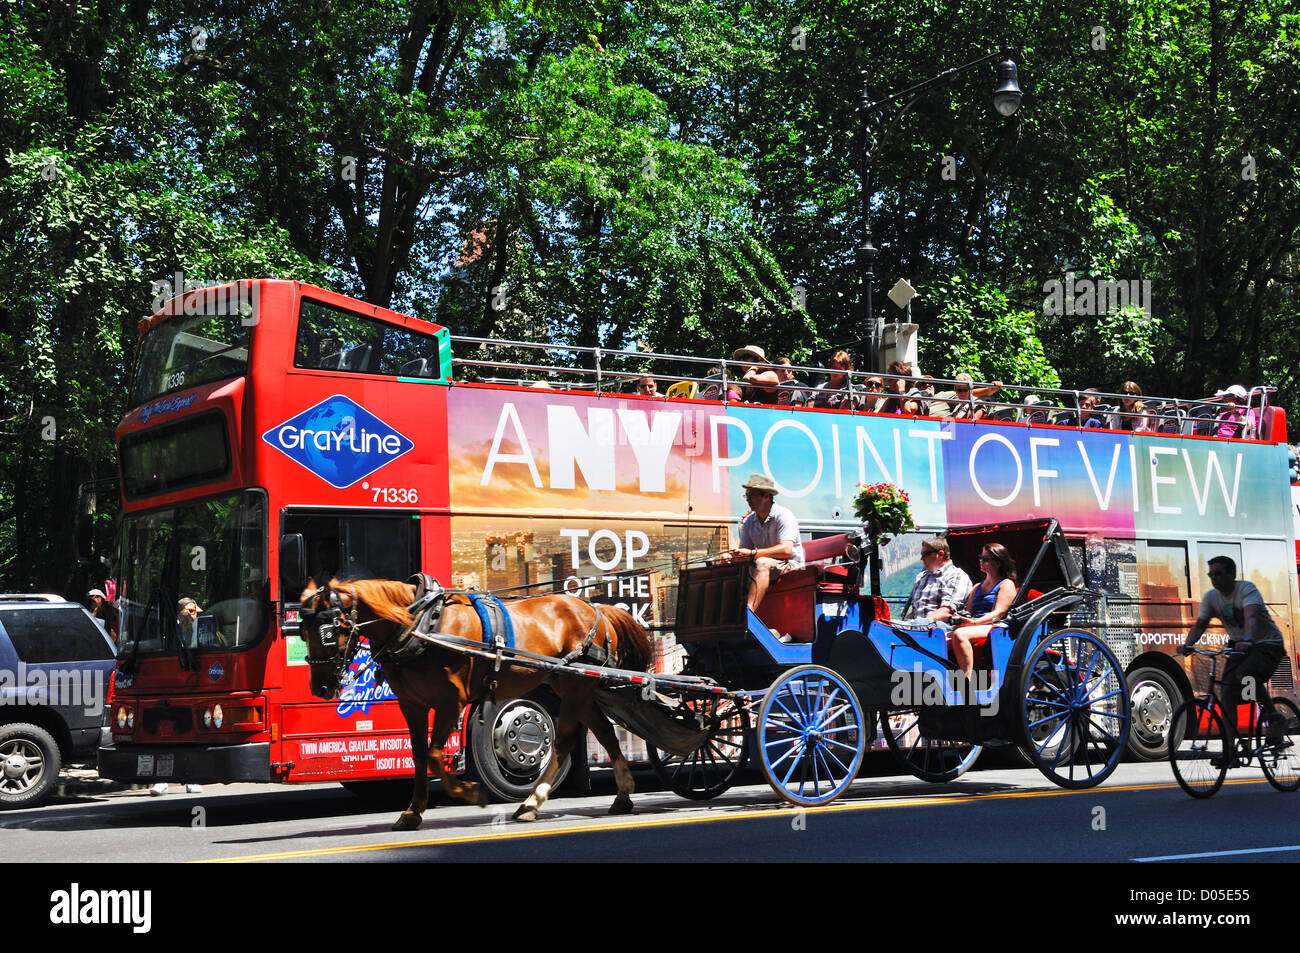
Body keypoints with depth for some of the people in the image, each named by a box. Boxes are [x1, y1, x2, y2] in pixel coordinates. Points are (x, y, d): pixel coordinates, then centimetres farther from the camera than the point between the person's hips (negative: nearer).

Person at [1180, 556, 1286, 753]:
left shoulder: (1247, 589, -19)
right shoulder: (1211, 597, -2)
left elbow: (1251, 616, -36)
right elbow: (1199, 625, -4)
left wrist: (1247, 640, -55)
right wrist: (1187, 644, -25)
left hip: (1267, 644, -6)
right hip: (1239, 646, 6)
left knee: (1245, 674, -34)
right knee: (1228, 696, -8)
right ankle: (1229, 748, -5)